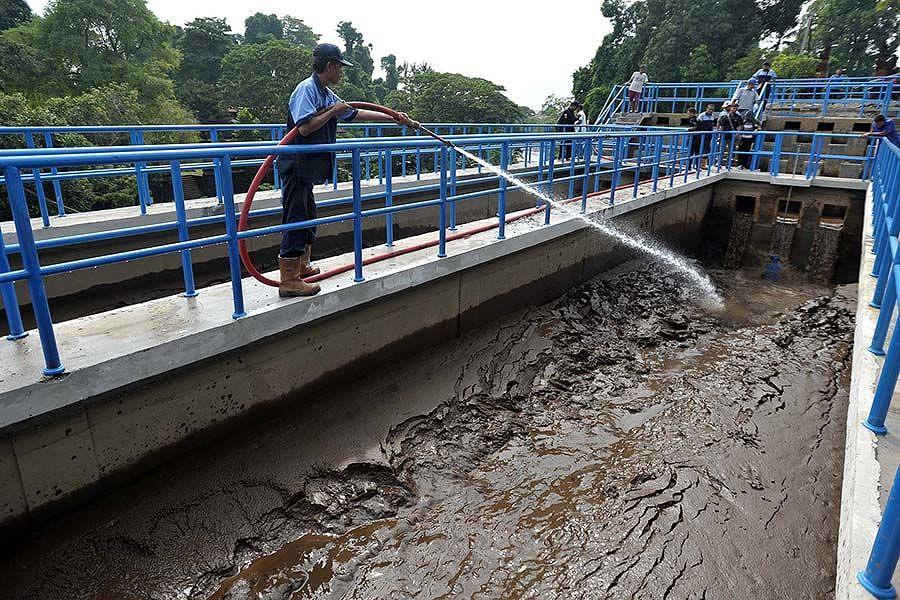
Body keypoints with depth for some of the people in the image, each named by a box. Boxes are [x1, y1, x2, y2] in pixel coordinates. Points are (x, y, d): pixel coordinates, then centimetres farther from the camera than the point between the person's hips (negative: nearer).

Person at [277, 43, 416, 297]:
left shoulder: (327, 94, 16)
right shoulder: (306, 89, -13)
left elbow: (357, 114, 23)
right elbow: (305, 127, -26)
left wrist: (396, 118, 24)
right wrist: (333, 111, -14)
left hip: (308, 169, 10)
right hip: (296, 167, -10)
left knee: (307, 219, 19)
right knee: (295, 221, -9)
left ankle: (302, 266, 33)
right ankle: (289, 281, -5)